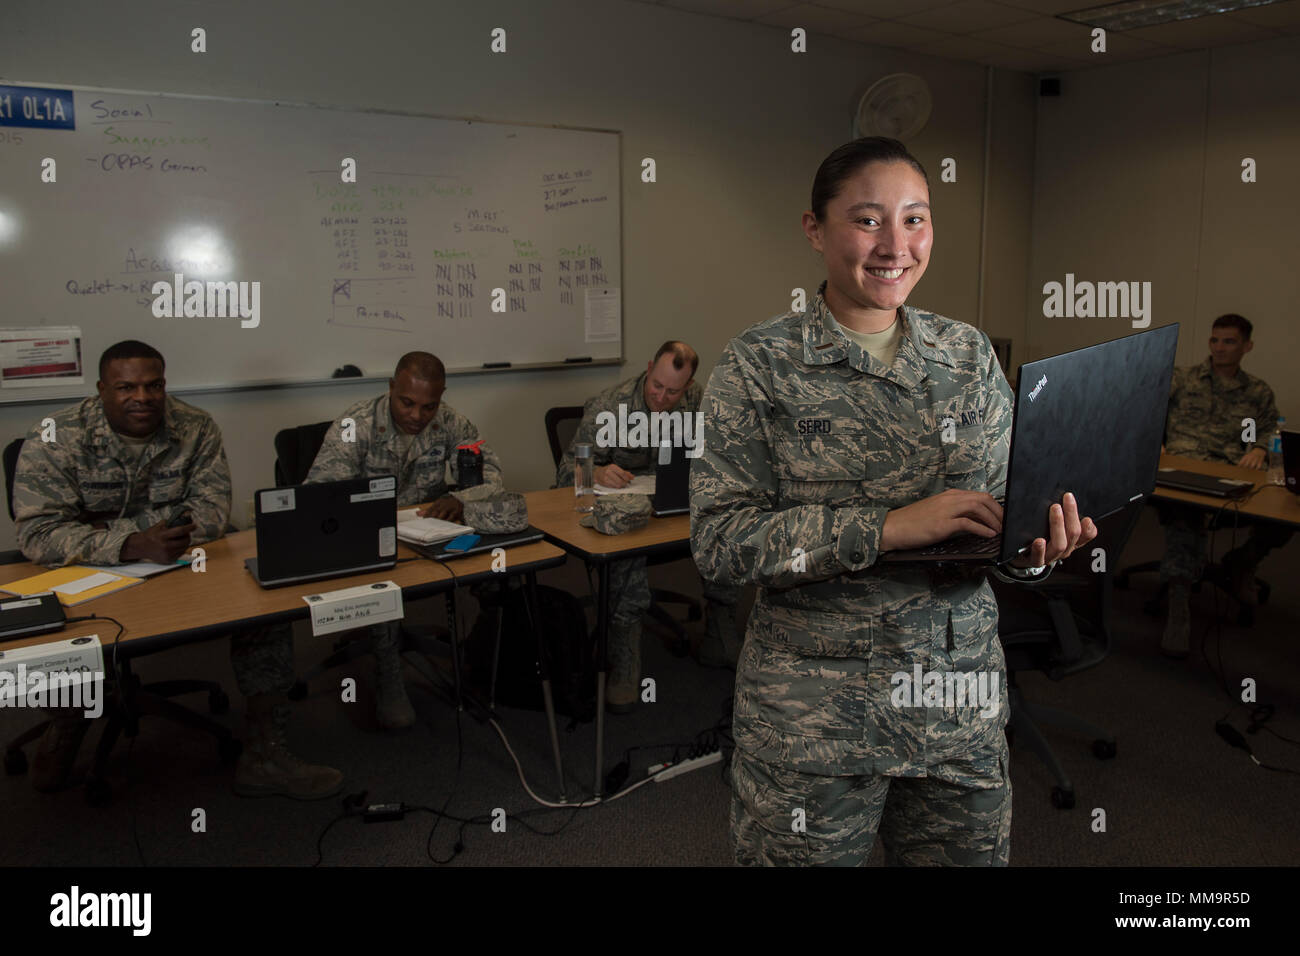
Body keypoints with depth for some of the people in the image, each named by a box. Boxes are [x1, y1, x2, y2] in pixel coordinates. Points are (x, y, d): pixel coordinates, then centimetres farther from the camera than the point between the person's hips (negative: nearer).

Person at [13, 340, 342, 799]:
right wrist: (131, 546, -34)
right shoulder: (55, 440, -9)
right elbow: (38, 533, -19)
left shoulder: (197, 429, -3)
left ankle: (264, 756, -11)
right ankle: (67, 725, 7)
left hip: (183, 567, 2)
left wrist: (108, 528, -21)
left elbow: (211, 514, -12)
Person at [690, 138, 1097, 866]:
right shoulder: (762, 363, -7)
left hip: (963, 702, 4)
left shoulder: (969, 355, 6)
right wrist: (889, 526, -22)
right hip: (813, 713, -3)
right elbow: (720, 540, -14)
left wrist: (1038, 546, -16)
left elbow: (1006, 514, 8)